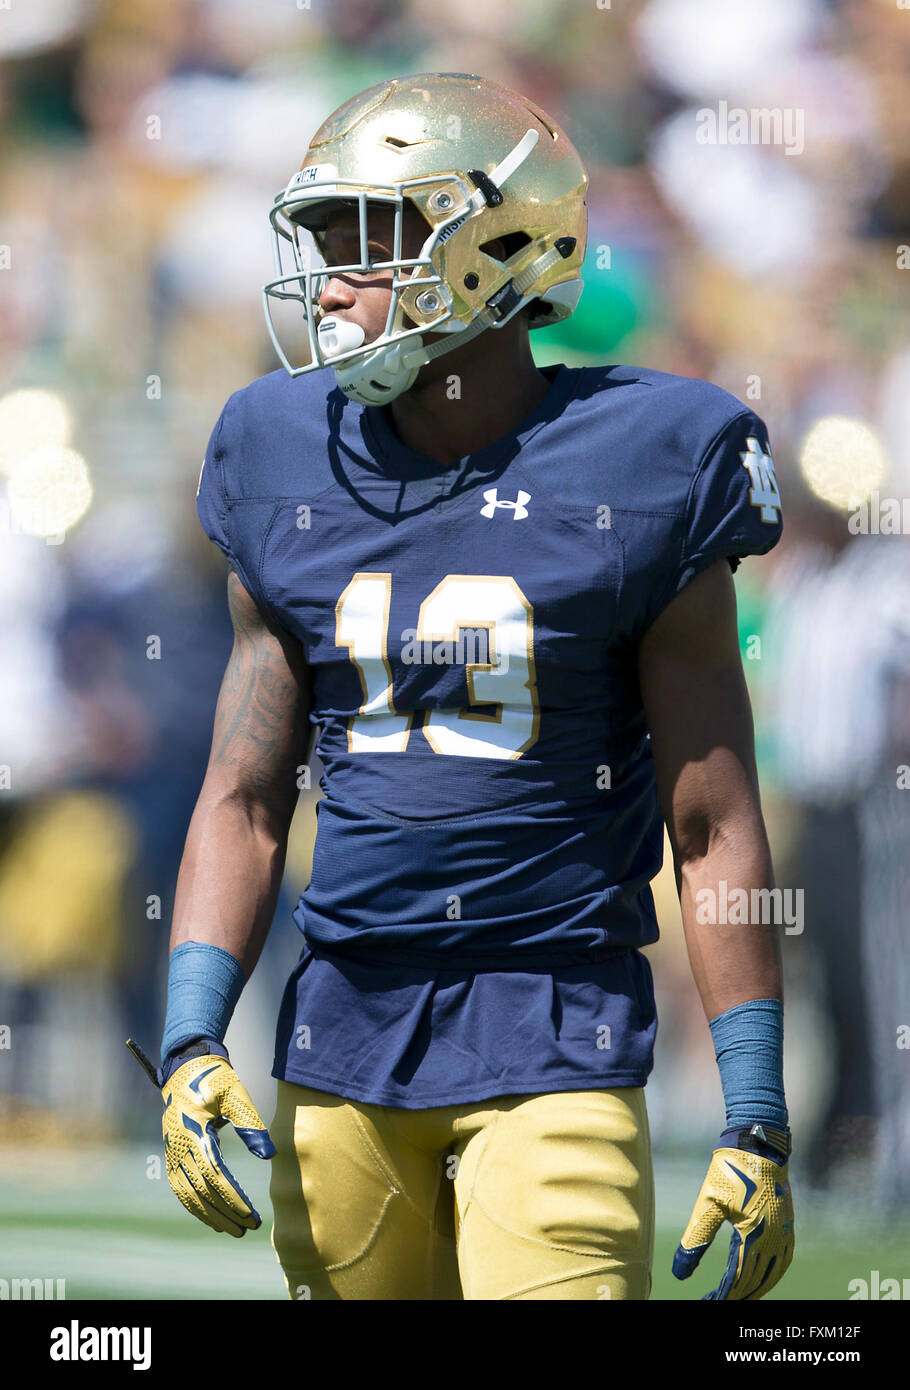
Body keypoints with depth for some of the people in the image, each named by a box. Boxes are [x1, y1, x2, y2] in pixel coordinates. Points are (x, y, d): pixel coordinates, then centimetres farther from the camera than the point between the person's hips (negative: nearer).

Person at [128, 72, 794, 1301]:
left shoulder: (633, 475, -5)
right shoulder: (289, 476, 6)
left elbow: (717, 831, -3)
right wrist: (190, 1040, -3)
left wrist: (757, 1123, -5)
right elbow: (245, 798, 10)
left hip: (556, 1040, -4)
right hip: (342, 1034, 4)